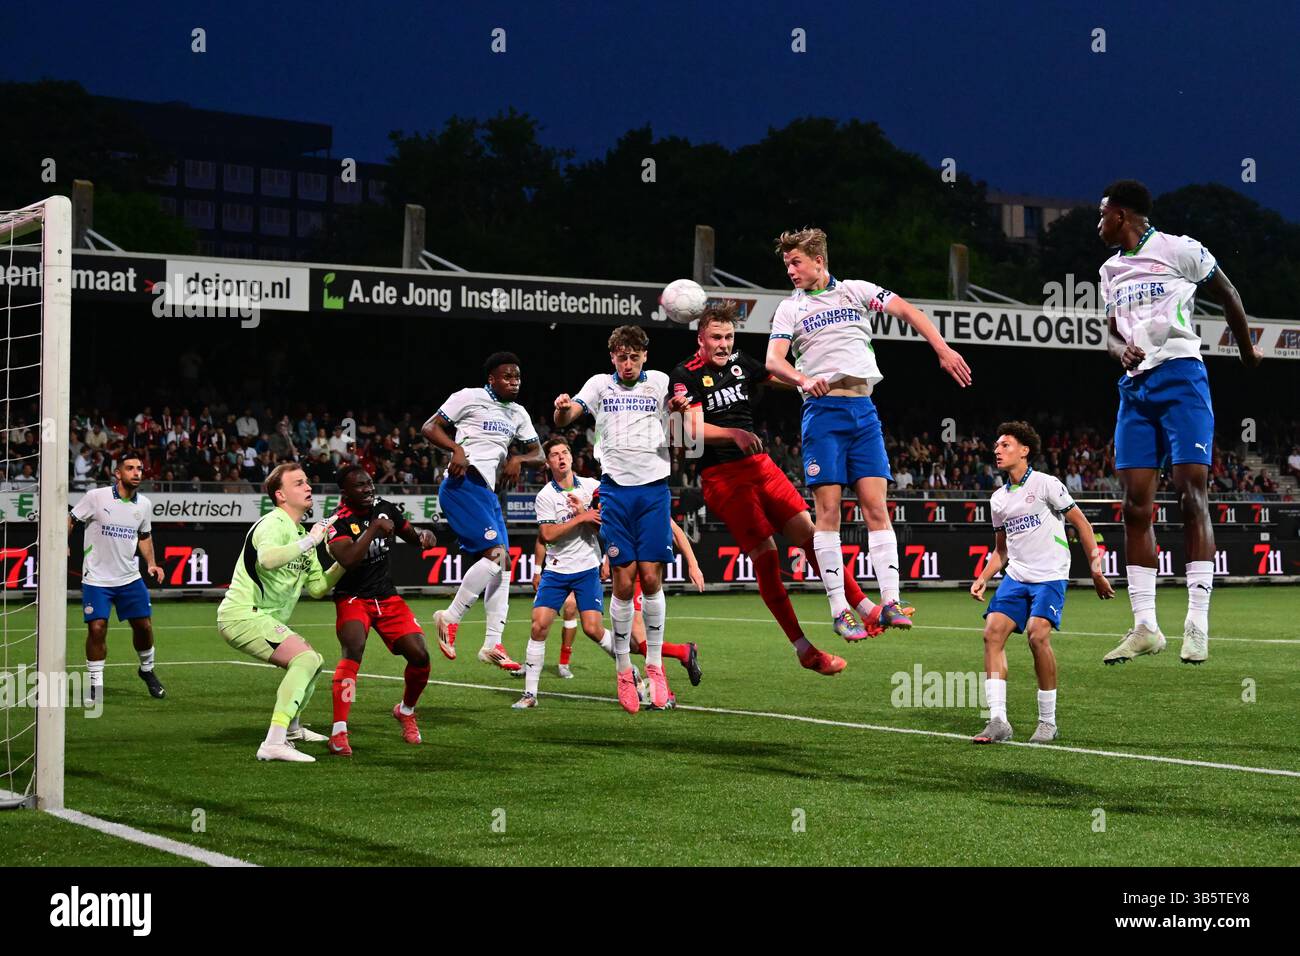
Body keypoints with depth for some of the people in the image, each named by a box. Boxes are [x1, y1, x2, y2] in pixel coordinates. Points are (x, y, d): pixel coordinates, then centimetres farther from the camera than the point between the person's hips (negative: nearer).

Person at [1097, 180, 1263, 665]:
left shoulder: (1178, 250, -2)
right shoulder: (1110, 270, 18)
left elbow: (1227, 296, 8)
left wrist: (1247, 349, 20)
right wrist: (1121, 349, -1)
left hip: (1180, 376, -6)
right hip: (1135, 386, 7)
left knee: (1192, 495, -12)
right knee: (1135, 503, -1)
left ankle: (1197, 624, -13)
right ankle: (1144, 626, 2)